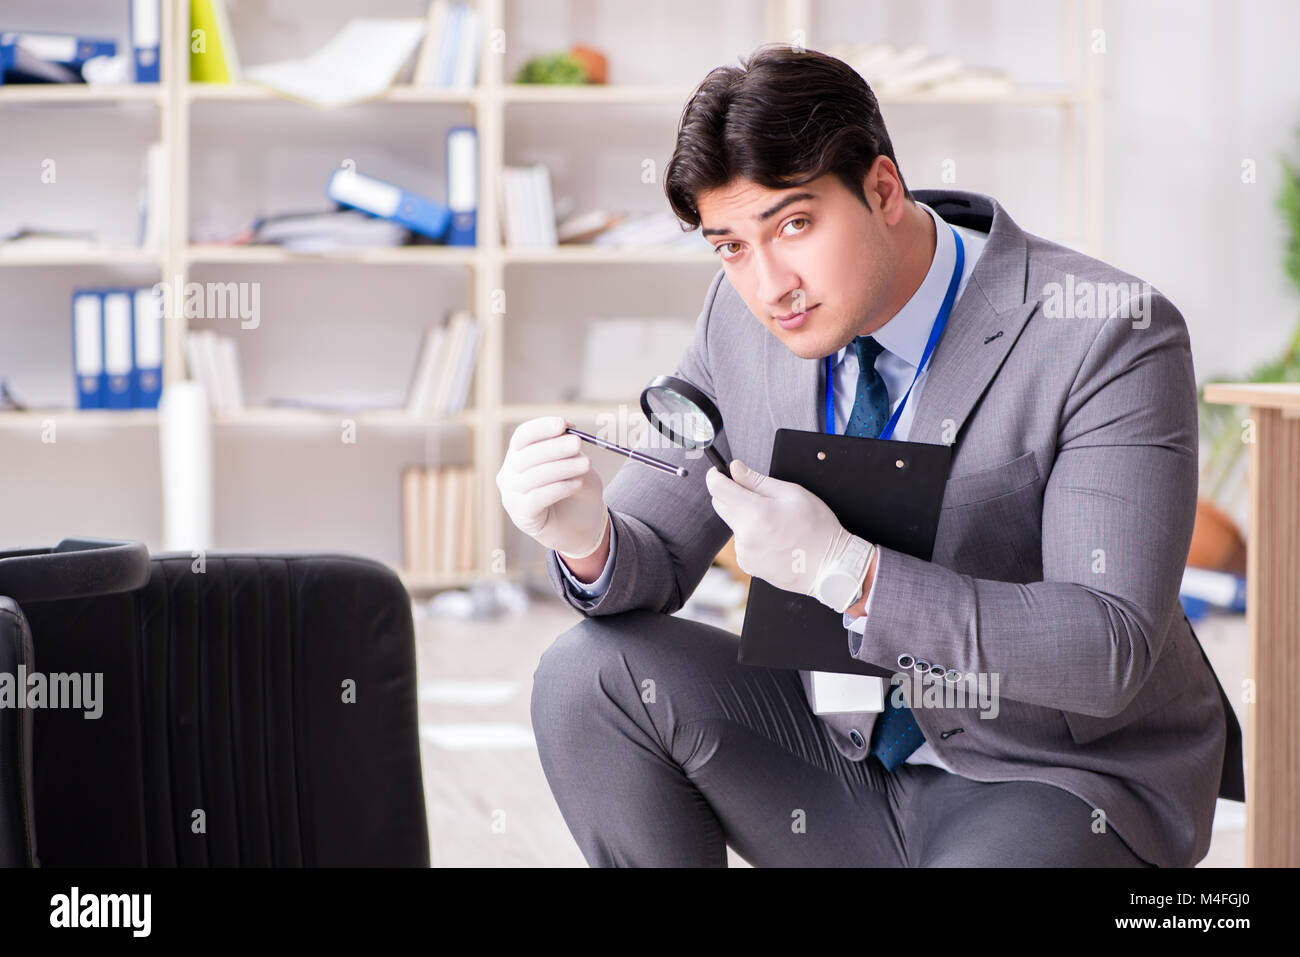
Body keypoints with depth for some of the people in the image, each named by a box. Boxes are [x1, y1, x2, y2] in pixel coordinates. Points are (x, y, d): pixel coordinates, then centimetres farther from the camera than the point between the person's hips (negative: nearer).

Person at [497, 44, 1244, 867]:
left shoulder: (1109, 337, -20)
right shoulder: (742, 318, -4)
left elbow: (1110, 653, -27)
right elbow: (654, 556, 2)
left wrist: (845, 568, -37)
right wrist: (587, 537, -23)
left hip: (1051, 783, -5)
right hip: (841, 755, 6)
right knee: (590, 676, -13)